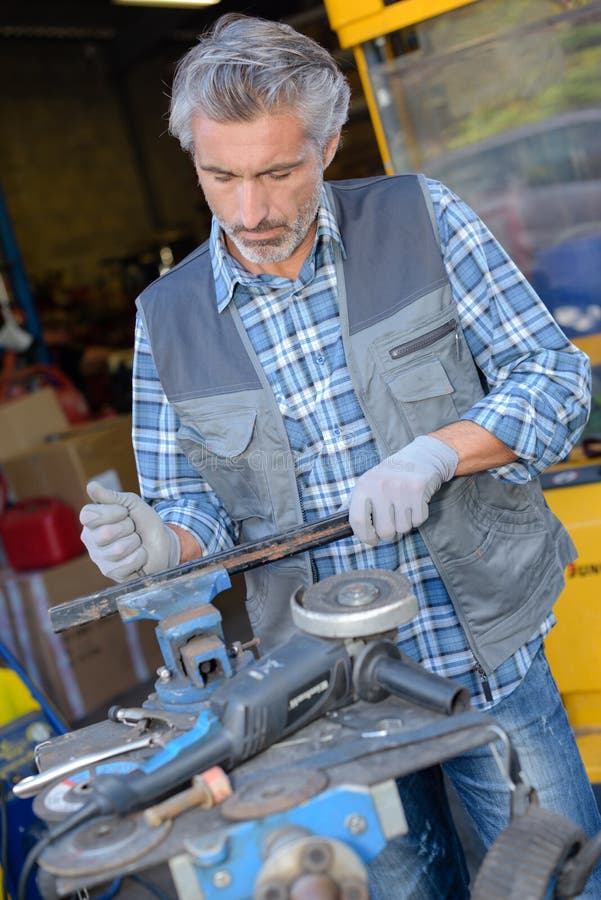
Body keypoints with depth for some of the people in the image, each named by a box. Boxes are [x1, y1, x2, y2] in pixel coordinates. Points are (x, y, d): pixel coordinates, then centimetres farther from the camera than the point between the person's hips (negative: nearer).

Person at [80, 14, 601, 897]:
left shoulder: (420, 219, -6)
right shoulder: (167, 317, -3)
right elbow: (190, 501, 4)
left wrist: (433, 454, -23)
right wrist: (163, 543, -19)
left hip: (493, 656, 0)